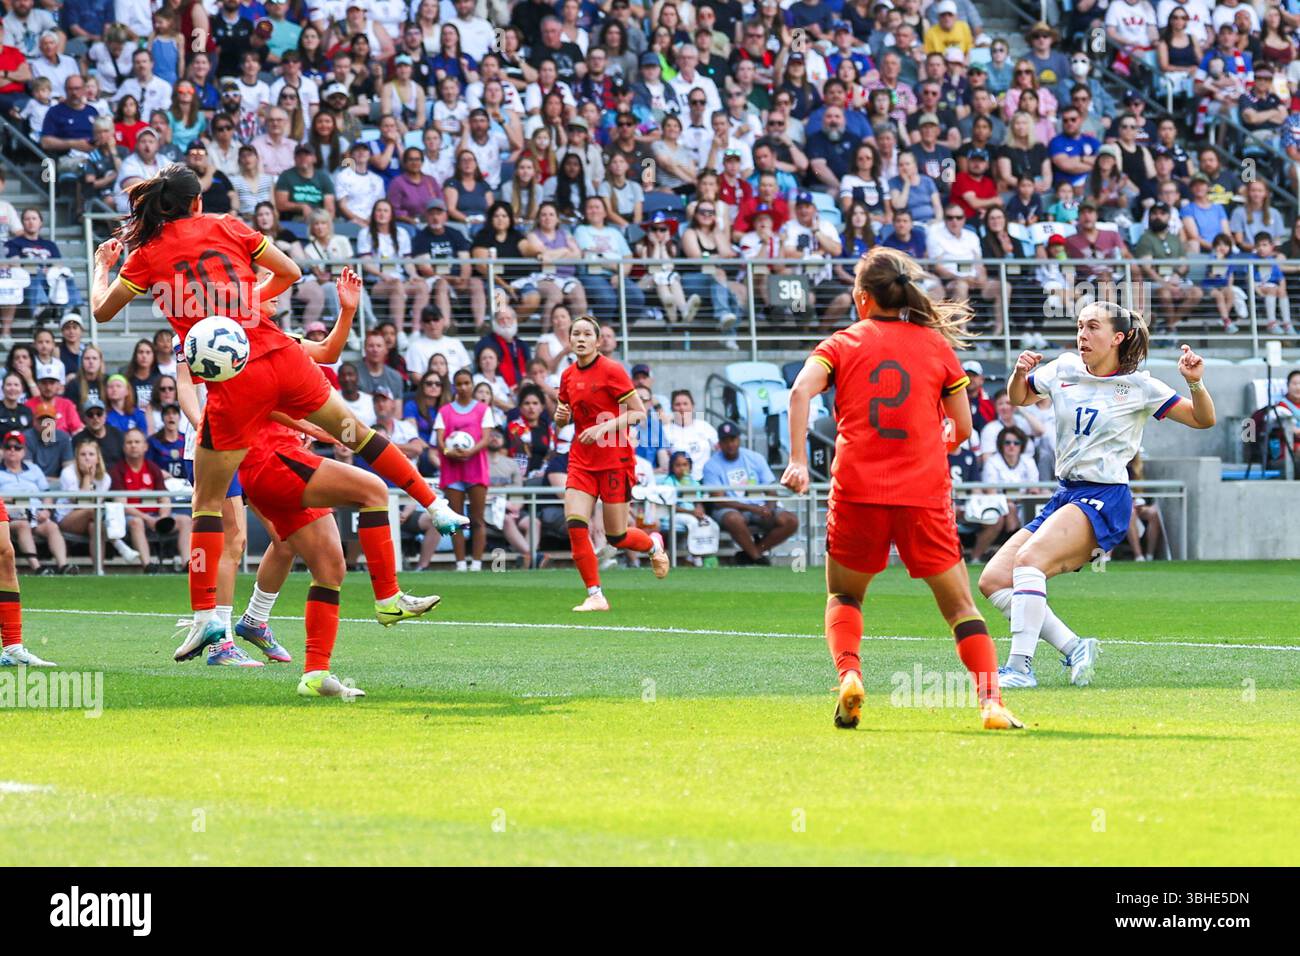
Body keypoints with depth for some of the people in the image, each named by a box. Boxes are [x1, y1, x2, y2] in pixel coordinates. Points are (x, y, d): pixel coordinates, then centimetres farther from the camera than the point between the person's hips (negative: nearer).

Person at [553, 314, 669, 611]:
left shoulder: (612, 371, -11)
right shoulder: (568, 376, 7)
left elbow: (639, 413, -11)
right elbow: (562, 421, 19)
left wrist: (605, 427, -23)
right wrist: (561, 416, -5)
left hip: (615, 460, -5)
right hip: (581, 460, 5)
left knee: (616, 536, 1)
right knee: (575, 525, -13)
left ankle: (654, 543, 36)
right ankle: (595, 596, -5)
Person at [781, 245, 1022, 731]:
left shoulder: (843, 344, 7)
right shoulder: (937, 345, 10)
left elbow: (801, 390, -12)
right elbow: (963, 428, 12)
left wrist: (798, 459, -14)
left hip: (857, 489, 0)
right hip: (925, 491, 0)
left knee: (843, 597, 20)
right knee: (960, 605, 9)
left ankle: (848, 673, -7)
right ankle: (991, 701, -8)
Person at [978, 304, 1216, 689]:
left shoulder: (1139, 387, -4)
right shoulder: (1064, 370, 9)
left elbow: (1203, 420, -1)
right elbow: (1019, 397, 25)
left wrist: (1195, 383, -20)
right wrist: (1020, 372, 3)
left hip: (1105, 499, -7)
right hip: (1066, 495, 7)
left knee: (1029, 557, -30)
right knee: (993, 580, -5)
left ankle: (1021, 666, -31)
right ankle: (1074, 648, -2)